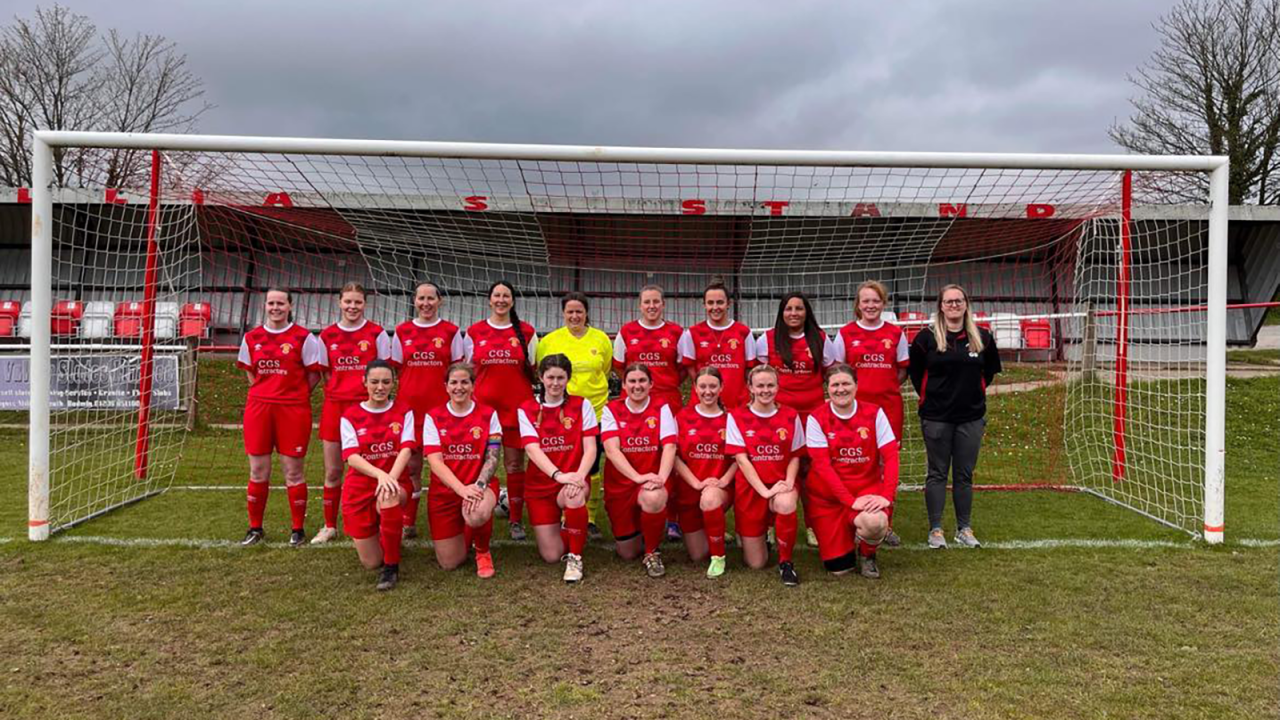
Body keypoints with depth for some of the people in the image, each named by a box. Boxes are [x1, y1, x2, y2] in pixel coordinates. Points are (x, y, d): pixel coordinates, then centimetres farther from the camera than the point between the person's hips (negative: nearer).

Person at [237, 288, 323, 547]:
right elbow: (250, 372, 19)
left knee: (293, 472, 2)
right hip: (258, 408, 3)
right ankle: (255, 528, 22)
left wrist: (295, 396, -3)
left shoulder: (303, 337, -3)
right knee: (258, 472, 8)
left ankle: (298, 530, 14)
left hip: (293, 410, -3)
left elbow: (314, 374, 1)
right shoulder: (252, 337, 8)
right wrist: (266, 392, 8)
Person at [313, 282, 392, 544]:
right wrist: (338, 392, 3)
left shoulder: (377, 333, 1)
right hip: (335, 406, 3)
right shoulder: (327, 335, 7)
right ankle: (330, 526, 21)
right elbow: (325, 373, 15)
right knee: (332, 471, 8)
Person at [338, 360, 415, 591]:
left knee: (388, 498, -40)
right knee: (371, 562, 2)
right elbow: (351, 457, -13)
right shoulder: (350, 415, -1)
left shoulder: (404, 412, 0)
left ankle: (392, 567, -22)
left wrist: (391, 477, -33)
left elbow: (406, 449, -13)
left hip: (396, 481, -1)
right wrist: (380, 475, -32)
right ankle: (376, 531, 39)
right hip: (361, 487, 1)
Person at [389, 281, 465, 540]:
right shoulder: (402, 331, 8)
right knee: (410, 465, 5)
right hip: (409, 404, 2)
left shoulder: (451, 331, 3)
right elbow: (395, 370, 12)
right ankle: (408, 523, 16)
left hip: (442, 405, -1)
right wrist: (395, 399, 5)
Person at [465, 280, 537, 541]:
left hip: (517, 405, 0)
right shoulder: (474, 332, 7)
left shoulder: (527, 332, 6)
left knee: (515, 463, 3)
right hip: (483, 405, 1)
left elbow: (534, 370, 10)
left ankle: (516, 520, 12)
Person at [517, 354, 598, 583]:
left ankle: (575, 556, -16)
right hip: (540, 486, 1)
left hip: (574, 480, -1)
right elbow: (532, 449, -13)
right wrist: (558, 475, -31)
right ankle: (560, 523, 29)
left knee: (574, 497, -39)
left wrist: (579, 476, -28)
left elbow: (590, 448, -7)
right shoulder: (526, 410, 0)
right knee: (552, 556, -6)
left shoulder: (581, 405, 0)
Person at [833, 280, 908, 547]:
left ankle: (885, 524, 13)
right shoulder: (845, 333, 5)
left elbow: (903, 370, 13)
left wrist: (888, 386, 0)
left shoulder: (896, 333, 8)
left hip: (888, 404, 1)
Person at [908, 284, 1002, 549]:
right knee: (937, 473, 4)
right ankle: (935, 529, 11)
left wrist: (975, 392, 10)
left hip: (971, 417, 2)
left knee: (965, 474, 9)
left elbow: (990, 369, 17)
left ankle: (964, 529, 19)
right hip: (936, 417, -2)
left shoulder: (982, 337, 3)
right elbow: (914, 370, 5)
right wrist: (928, 395, 2)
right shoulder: (927, 338, -4)